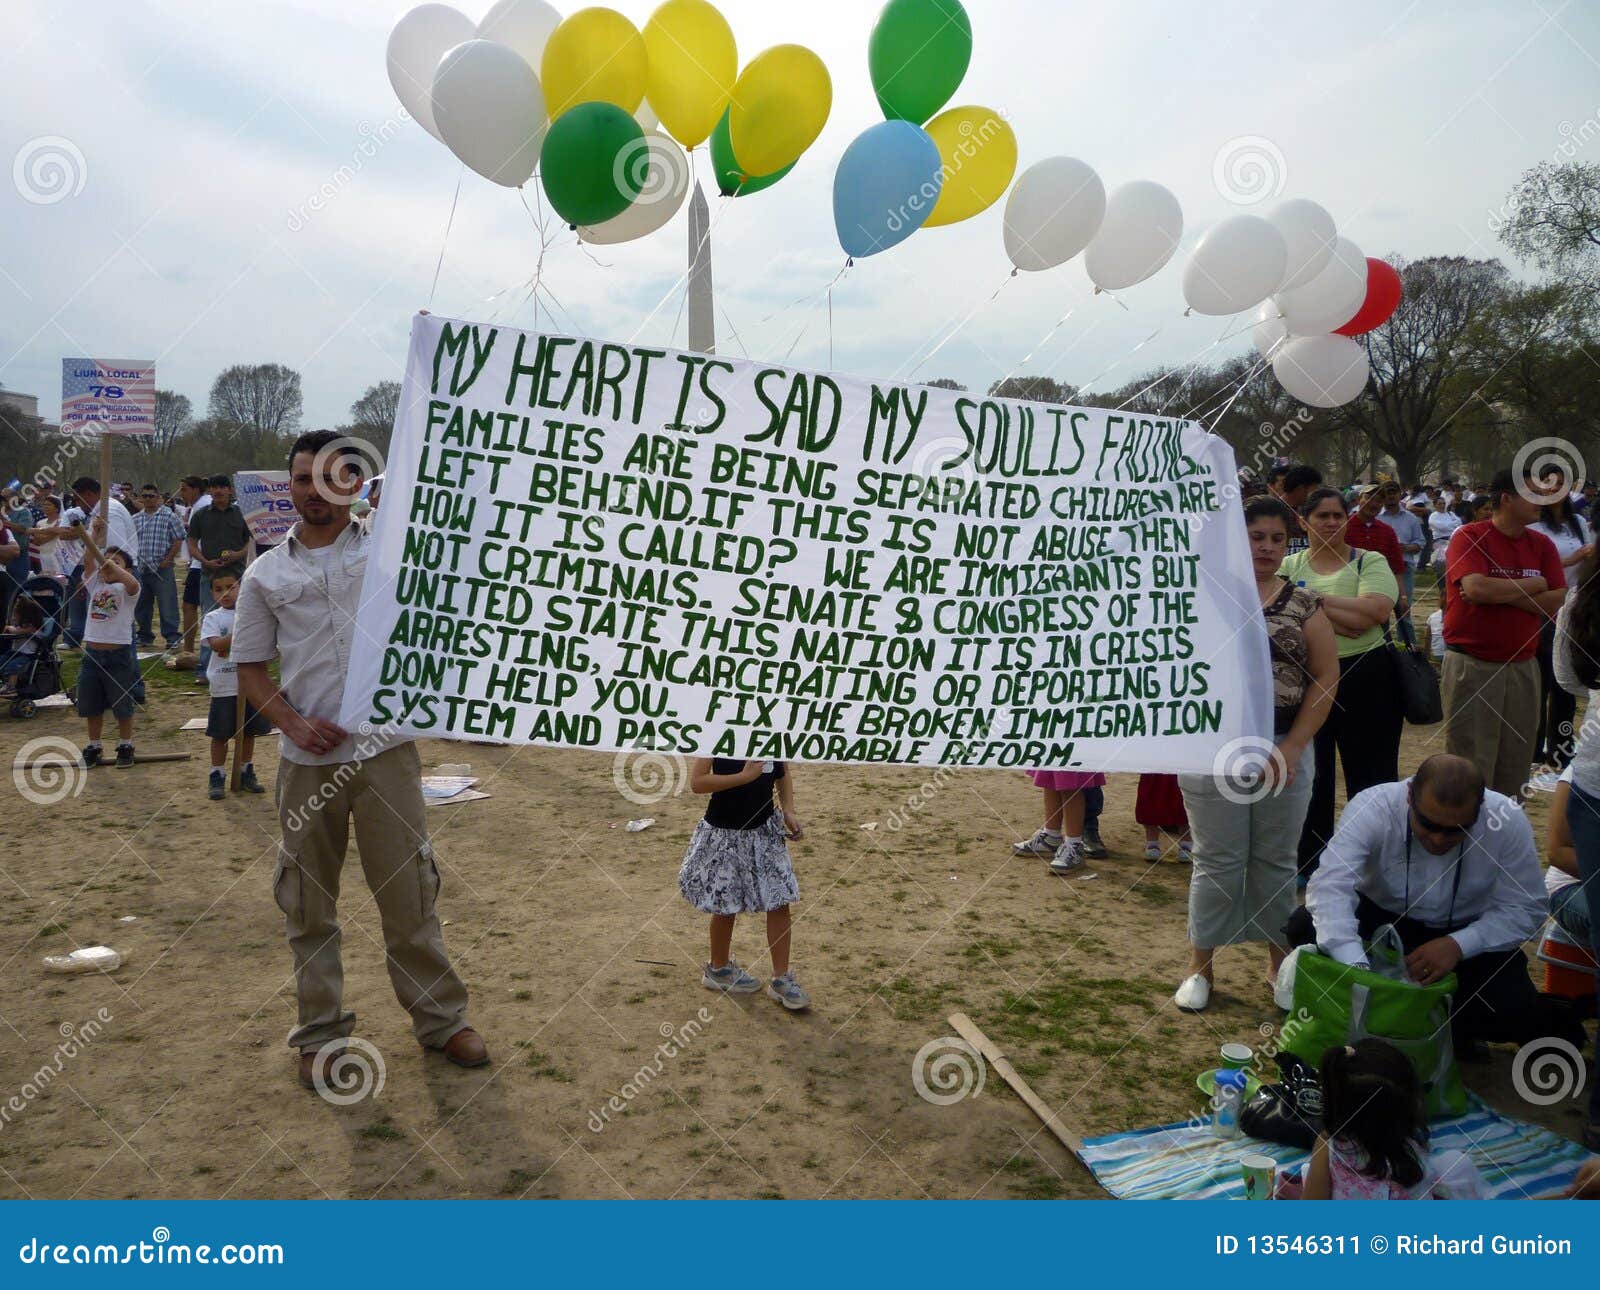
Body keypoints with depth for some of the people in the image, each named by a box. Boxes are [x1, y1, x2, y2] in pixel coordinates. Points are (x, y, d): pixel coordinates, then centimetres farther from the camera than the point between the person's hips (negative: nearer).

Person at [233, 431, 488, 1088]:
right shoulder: (265, 575, 7)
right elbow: (249, 667, 9)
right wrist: (292, 722, -7)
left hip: (386, 751, -1)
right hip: (307, 761, 2)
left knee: (409, 891, 6)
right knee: (308, 902, 11)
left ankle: (440, 1018, 21)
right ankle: (320, 1034, 26)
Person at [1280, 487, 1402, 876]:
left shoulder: (1369, 562, 2)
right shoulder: (1289, 567, 8)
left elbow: (1375, 610, -15)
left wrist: (1317, 600, -12)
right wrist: (1342, 617, -18)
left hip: (1367, 679, -2)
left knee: (1371, 775, 4)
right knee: (1310, 776, 10)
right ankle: (1310, 863, 24)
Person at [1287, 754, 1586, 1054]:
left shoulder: (1507, 821, -22)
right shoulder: (1372, 808, -27)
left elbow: (1525, 909, -14)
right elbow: (1330, 886, -37)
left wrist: (1459, 945, -31)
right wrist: (1356, 968, -50)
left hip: (1468, 934, 0)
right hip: (1382, 918, 1)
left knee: (1515, 1016, -27)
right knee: (1305, 926, -28)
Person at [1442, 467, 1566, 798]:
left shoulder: (1542, 545, 8)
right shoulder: (1469, 537, -7)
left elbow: (1557, 602, -2)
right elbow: (1476, 588, -22)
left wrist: (1499, 593, -13)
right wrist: (1532, 586, -7)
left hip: (1523, 667, 5)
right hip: (1470, 666, -5)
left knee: (1515, 765, 12)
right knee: (1471, 765, 1)